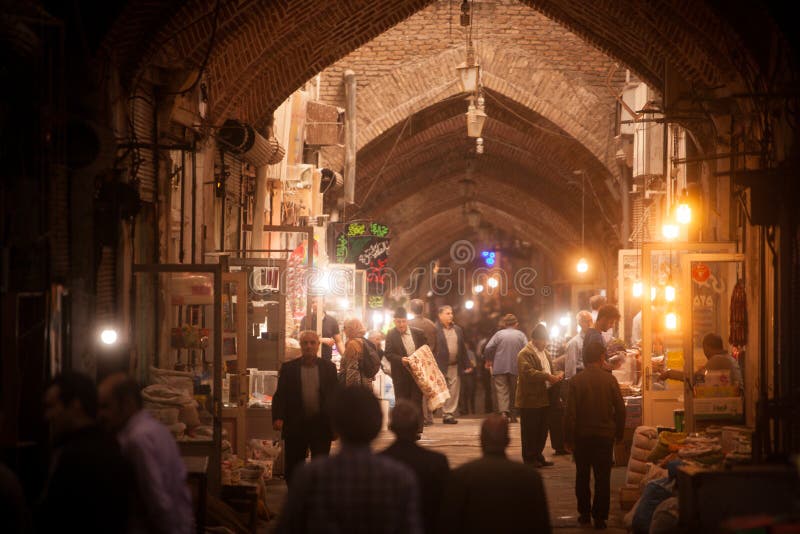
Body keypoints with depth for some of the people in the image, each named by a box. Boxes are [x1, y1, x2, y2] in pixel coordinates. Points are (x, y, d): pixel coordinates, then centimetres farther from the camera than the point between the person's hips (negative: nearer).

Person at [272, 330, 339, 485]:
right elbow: (280, 395, 0)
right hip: (295, 426, 0)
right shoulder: (288, 368, 3)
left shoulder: (329, 368, 5)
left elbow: (335, 395, 6)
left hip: (321, 426, 0)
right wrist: (277, 417, -15)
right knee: (293, 468, 7)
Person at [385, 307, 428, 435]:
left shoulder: (418, 333, 3)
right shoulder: (391, 335, -2)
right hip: (400, 375, -1)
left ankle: (417, 430, -1)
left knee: (416, 401, -3)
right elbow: (388, 354, -7)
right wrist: (401, 359, -24)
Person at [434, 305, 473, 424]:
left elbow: (463, 348, 18)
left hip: (455, 366, 5)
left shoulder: (458, 329, 16)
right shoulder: (435, 330, -4)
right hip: (441, 366, -5)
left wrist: (467, 365, 14)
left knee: (453, 392, 4)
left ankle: (449, 414, 8)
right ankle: (445, 414, 3)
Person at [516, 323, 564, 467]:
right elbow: (528, 372, -25)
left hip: (543, 399, 9)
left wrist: (556, 376, 5)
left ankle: (538, 456, 24)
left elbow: (548, 369, 28)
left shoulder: (543, 352, 19)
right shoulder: (525, 353, -13)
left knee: (542, 430, 13)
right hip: (530, 400, -9)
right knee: (530, 431, -1)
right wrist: (548, 377, -28)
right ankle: (529, 459, 6)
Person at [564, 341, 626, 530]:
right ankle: (600, 516, 4)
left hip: (582, 436, 0)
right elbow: (620, 409, -2)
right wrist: (619, 434, 10)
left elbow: (570, 413, -10)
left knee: (582, 476, 15)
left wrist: (568, 438, -1)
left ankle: (584, 513, 19)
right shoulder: (610, 379, -6)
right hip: (605, 435, 0)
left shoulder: (576, 381, -9)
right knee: (602, 477, 5)